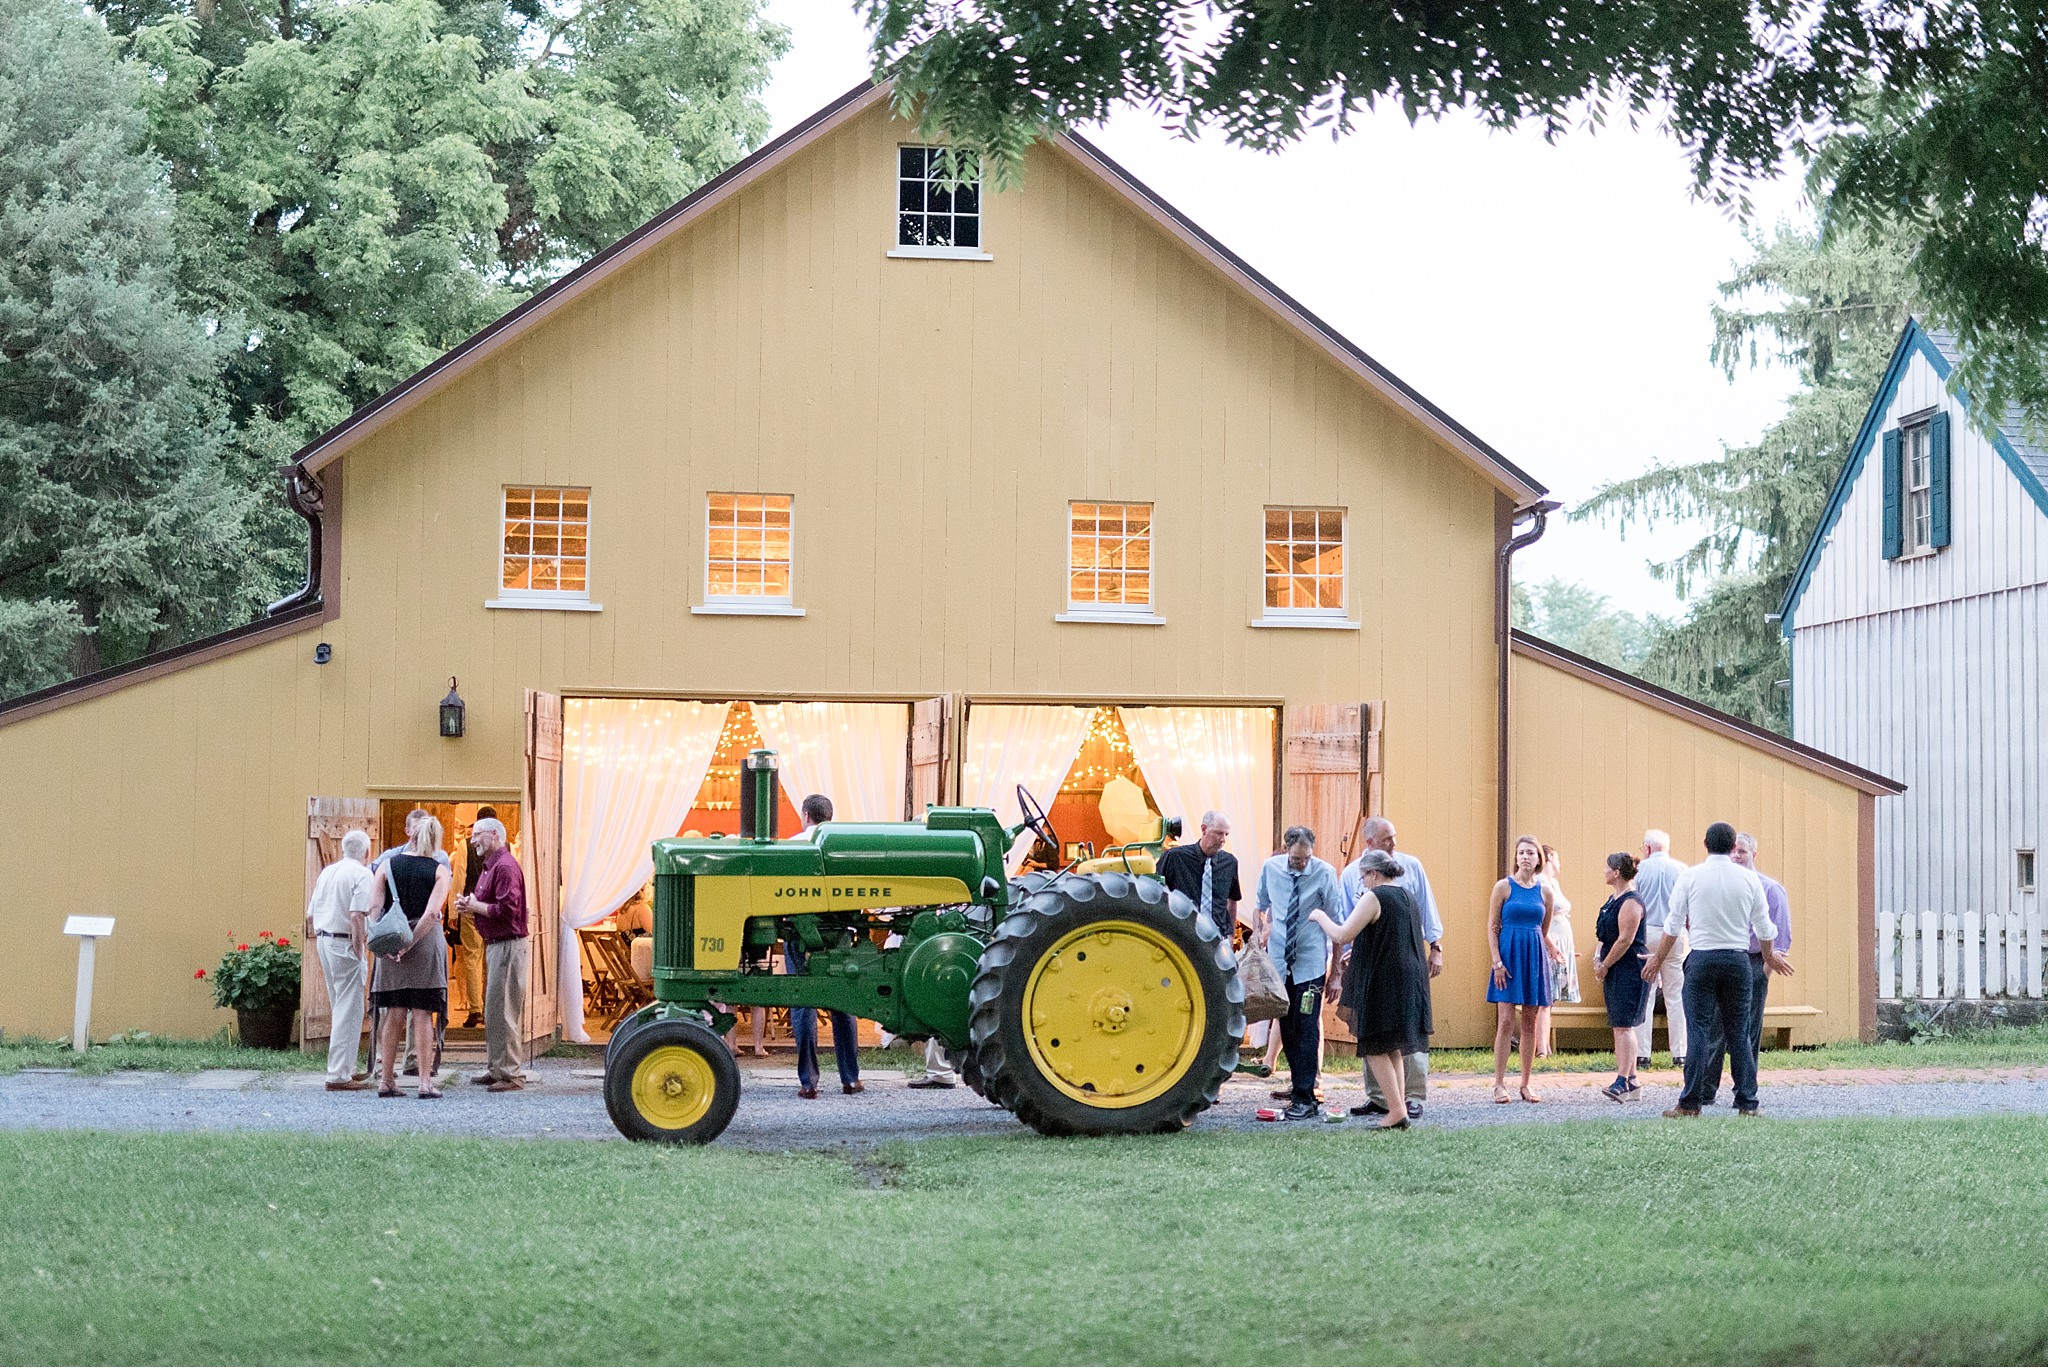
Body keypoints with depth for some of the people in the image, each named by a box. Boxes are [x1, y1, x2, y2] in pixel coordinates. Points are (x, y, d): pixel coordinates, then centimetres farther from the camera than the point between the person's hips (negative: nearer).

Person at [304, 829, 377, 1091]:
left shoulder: (327, 872, 15)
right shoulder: (363, 875, -8)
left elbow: (310, 915, 17)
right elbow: (356, 916, -20)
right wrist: (359, 953, -16)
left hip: (323, 941, 8)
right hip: (344, 943, -8)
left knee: (340, 1008, 18)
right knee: (349, 1012, -4)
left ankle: (346, 1068, 26)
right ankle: (339, 1075, -6)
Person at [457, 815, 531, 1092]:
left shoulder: (505, 866, -15)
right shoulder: (491, 866, 20)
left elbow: (506, 909, -23)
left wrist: (475, 906, -12)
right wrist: (471, 906, 6)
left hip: (508, 946, -11)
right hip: (496, 945, 11)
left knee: (501, 1011, -10)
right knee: (493, 1011, 14)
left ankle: (510, 1073, -7)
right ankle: (495, 1068, 20)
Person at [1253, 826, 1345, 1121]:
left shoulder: (1325, 873, -11)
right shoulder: (1270, 868, -1)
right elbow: (1262, 905, 18)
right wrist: (1258, 937, 15)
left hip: (1311, 962, -4)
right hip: (1279, 960, 4)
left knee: (1306, 1028, -8)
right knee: (1286, 1026, 10)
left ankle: (1304, 1097, -8)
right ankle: (1298, 1081, 24)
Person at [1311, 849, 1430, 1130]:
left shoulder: (1373, 898, -11)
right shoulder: (1408, 899, 15)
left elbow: (1341, 936, -17)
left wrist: (1320, 917, 1)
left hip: (1382, 981, -8)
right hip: (1410, 980, 8)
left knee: (1376, 1048, -4)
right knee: (1393, 1049, 17)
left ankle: (1396, 1110, -11)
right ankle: (1398, 1103, 17)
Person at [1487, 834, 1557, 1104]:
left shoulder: (1544, 891, 9)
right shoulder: (1504, 886, -1)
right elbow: (1492, 926, -1)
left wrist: (1552, 950, -2)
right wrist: (1497, 962, -9)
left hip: (1534, 958, 4)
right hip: (1510, 956, -3)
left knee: (1530, 1023, 5)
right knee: (1505, 1021, -8)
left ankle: (1526, 1084, 11)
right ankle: (1499, 1084, -3)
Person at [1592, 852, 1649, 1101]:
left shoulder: (1630, 902, -15)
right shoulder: (1614, 898, 16)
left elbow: (1625, 939, -20)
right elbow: (1603, 932, 21)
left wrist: (1605, 966, -13)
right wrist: (1598, 957, 4)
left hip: (1629, 970, -10)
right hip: (1614, 971, 10)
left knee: (1623, 1025, -14)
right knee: (1620, 1025, 11)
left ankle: (1623, 1081, -17)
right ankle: (1631, 1081, 15)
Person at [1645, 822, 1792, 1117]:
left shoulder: (1690, 877, -2)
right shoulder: (1749, 879, 3)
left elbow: (1673, 925, 2)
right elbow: (1764, 927, 12)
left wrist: (1658, 959, 16)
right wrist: (1769, 957, 31)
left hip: (1701, 958, -2)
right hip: (1738, 959, 2)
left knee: (1700, 1031, -1)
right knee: (1739, 1033, 7)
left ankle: (1691, 1103, -3)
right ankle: (1747, 1103, 7)